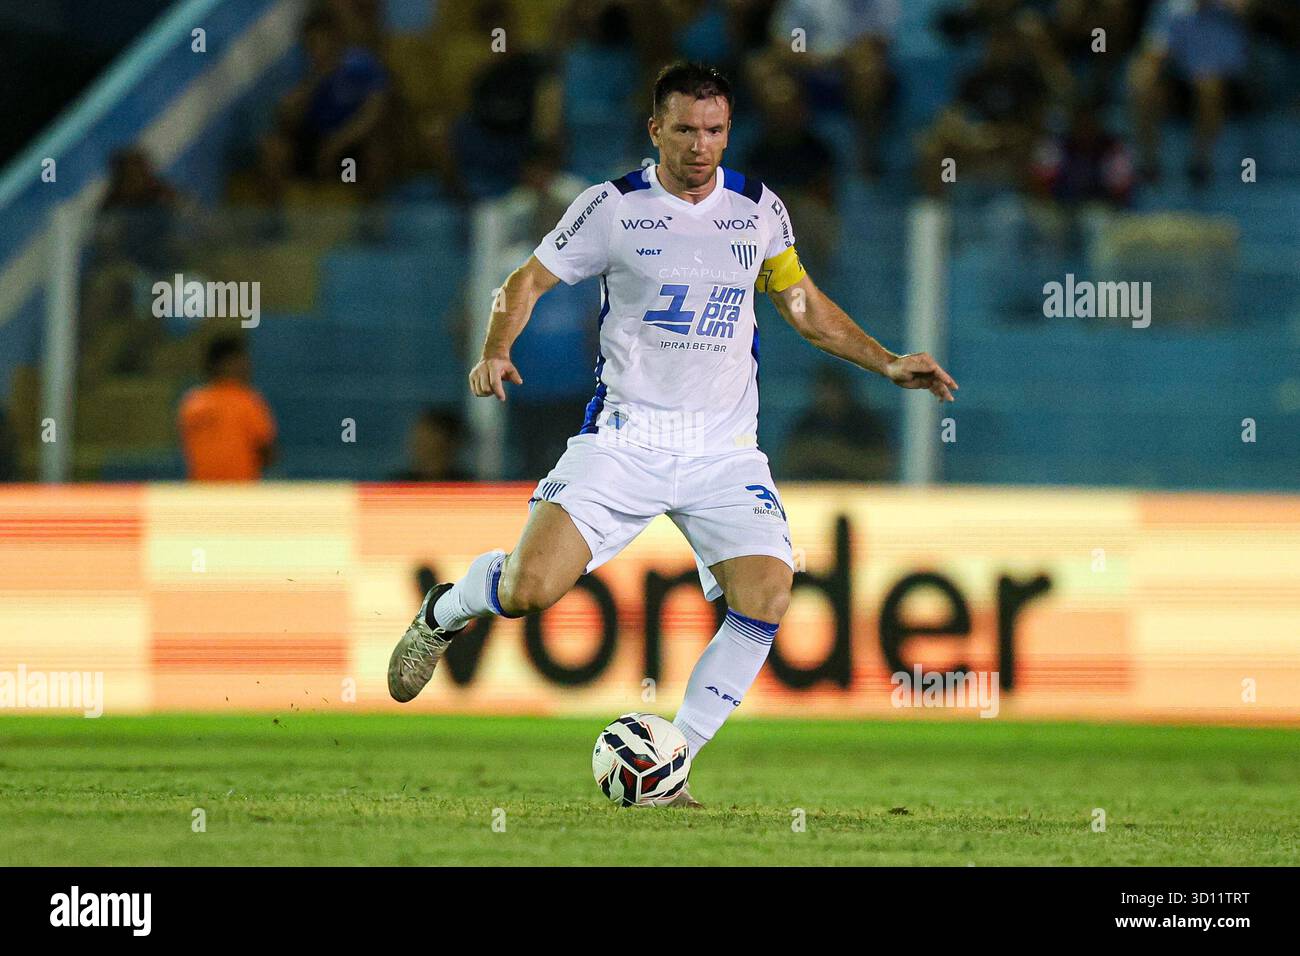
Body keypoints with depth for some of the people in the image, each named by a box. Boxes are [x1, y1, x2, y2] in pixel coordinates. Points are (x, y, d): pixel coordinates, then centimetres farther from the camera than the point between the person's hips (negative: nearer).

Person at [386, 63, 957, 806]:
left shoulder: (759, 209, 6)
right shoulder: (613, 208, -3)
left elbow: (806, 305, 19)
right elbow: (529, 280, 5)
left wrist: (887, 363, 9)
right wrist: (495, 353, -13)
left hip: (726, 450, 3)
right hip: (626, 436, -3)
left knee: (766, 598, -19)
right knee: (530, 589, -18)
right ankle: (446, 611, 20)